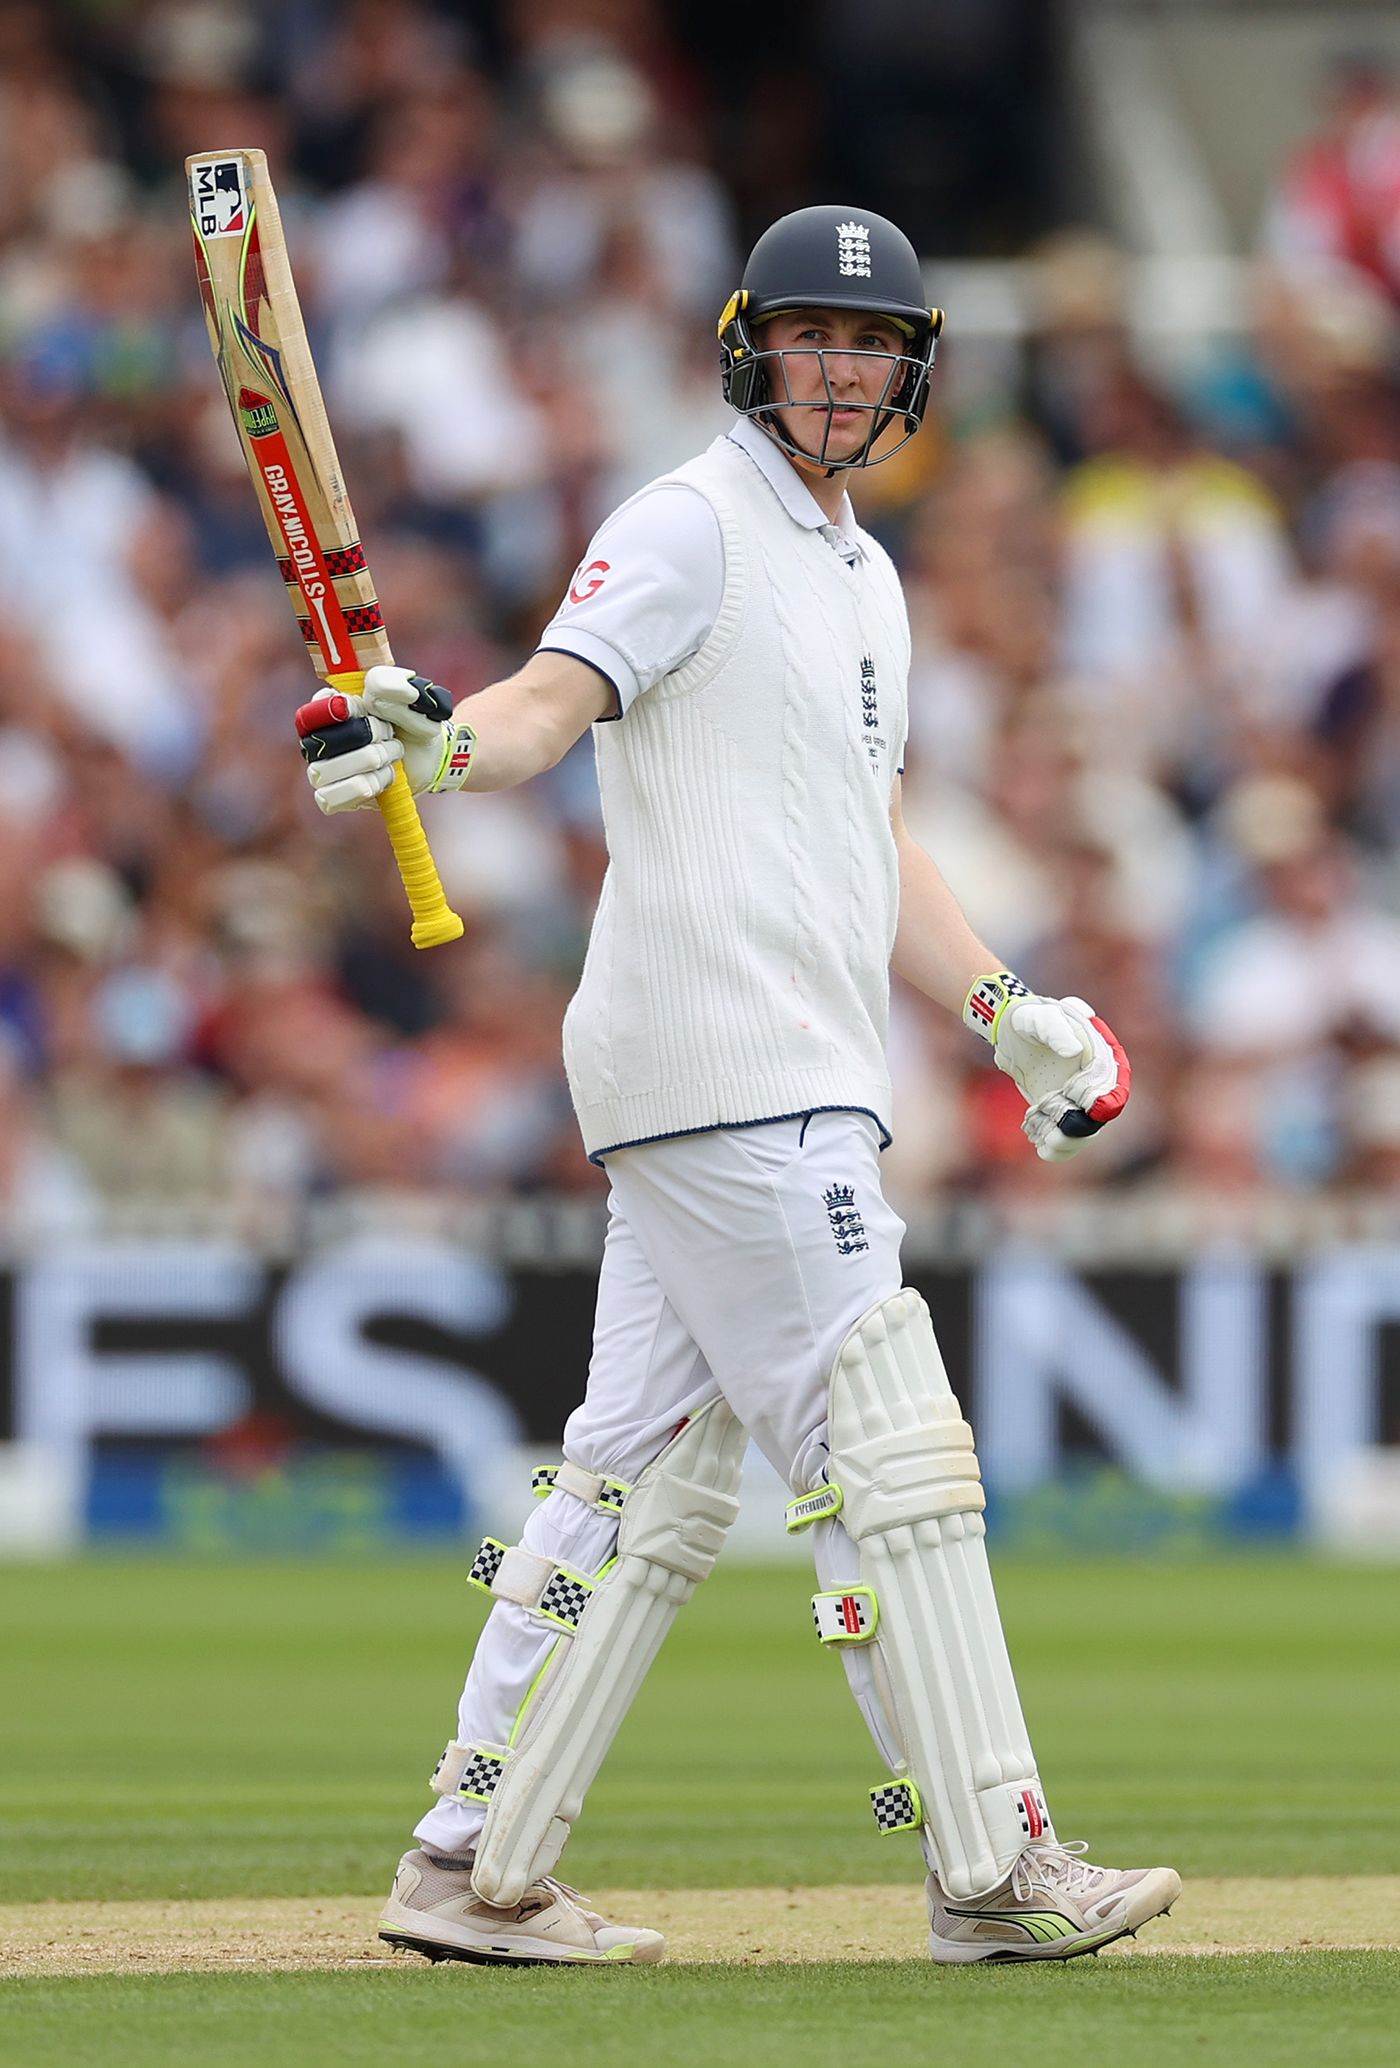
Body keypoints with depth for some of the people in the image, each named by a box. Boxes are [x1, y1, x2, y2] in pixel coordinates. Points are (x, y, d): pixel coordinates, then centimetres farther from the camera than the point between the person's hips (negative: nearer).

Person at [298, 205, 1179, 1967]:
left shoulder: (865, 578, 23)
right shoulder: (692, 524, -5)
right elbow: (553, 699, -19)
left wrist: (1006, 1012, 21)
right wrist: (432, 739, -40)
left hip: (801, 1078, 9)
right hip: (728, 1073, -9)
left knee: (655, 1472, 7)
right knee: (890, 1450, -9)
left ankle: (474, 1871, 9)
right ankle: (991, 1870, -7)